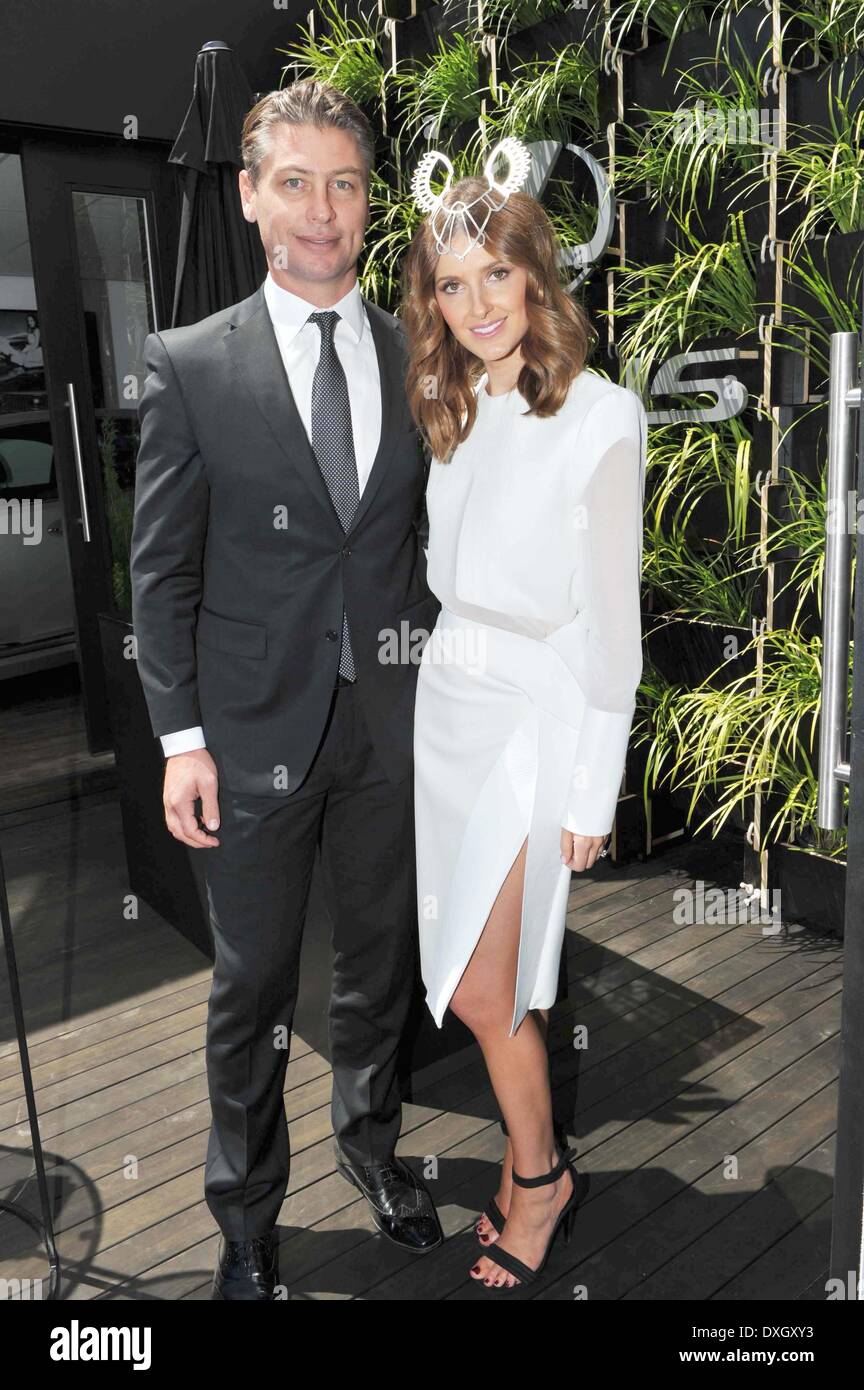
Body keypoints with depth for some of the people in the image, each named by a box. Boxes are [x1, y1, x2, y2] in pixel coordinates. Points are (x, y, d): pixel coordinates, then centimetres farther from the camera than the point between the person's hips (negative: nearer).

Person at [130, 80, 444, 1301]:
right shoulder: (190, 366, -3)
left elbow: (441, 535, 9)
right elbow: (163, 569, -4)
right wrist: (182, 738, -8)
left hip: (395, 723, 3)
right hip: (258, 730, -2)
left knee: (381, 959, 19)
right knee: (252, 984, 12)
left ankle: (371, 1140, 45)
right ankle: (247, 1211, 36)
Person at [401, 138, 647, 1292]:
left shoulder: (600, 416, -11)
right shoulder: (452, 411, 10)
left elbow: (611, 616, -12)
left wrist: (593, 788, -11)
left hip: (534, 719, -6)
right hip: (448, 703, 6)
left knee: (476, 987, -2)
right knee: (482, 978, 11)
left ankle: (540, 1177, 25)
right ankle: (538, 1163, 33)